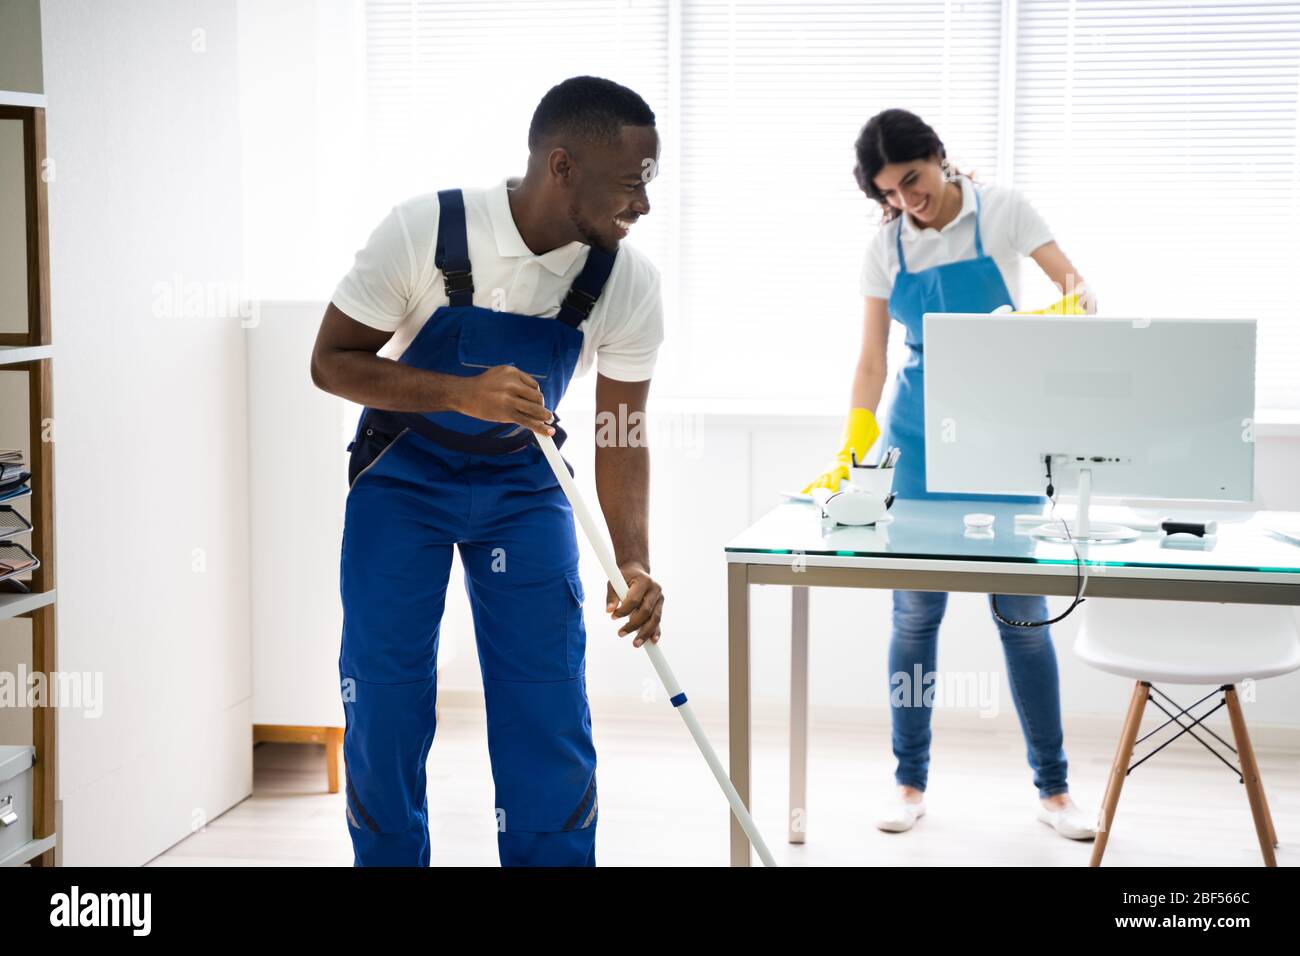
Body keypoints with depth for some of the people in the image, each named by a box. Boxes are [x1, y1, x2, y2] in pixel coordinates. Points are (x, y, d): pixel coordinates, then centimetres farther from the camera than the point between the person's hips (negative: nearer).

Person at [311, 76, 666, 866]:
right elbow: (331, 361, -17)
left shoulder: (630, 283, -18)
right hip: (402, 478, -2)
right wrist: (462, 394, -33)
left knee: (550, 712, -2)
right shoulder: (424, 231, -25)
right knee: (384, 708, -2)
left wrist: (635, 563, -23)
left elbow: (622, 436, -8)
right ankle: (388, 853, 18)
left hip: (523, 483, 2)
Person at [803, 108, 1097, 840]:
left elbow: (1078, 288, -10)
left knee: (1022, 609, 1)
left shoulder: (1001, 211, -5)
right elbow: (872, 362, 1)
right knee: (916, 610, 2)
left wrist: (1074, 305, -34)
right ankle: (911, 783, 15)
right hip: (920, 433, 2)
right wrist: (849, 455, -8)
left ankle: (1054, 787, 14)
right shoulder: (887, 247, 2)